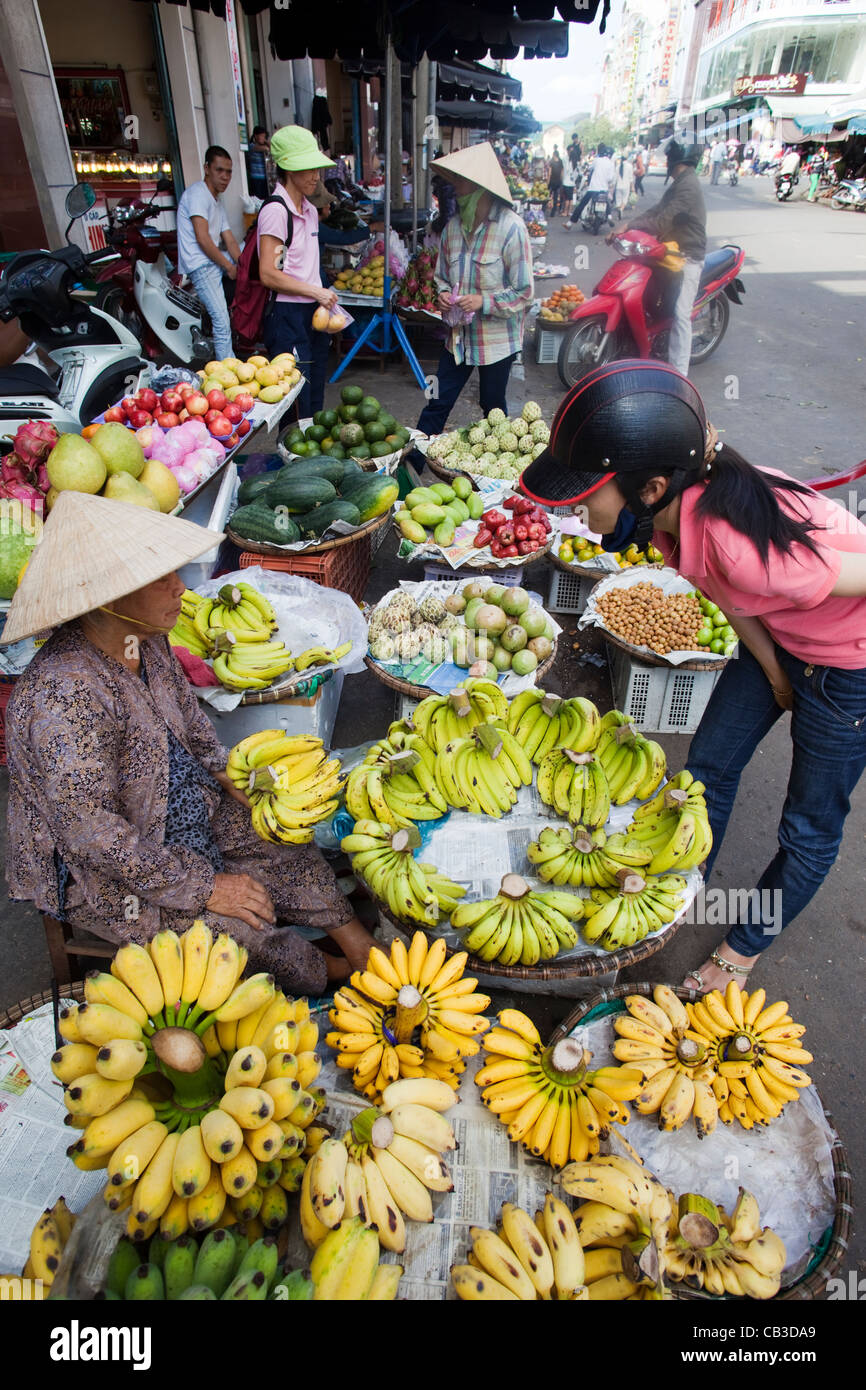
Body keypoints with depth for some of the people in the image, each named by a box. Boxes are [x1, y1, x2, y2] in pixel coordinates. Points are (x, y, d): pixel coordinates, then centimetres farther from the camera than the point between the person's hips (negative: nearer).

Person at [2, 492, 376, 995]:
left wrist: (229, 776, 0)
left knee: (285, 844, 3)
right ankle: (325, 977, 14)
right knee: (243, 931, -17)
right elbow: (95, 834, -31)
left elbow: (187, 713, 12)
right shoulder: (65, 699, -35)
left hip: (181, 809, 8)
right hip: (101, 873, -8)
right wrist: (203, 887, -24)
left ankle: (362, 949, 18)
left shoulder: (145, 640, -8)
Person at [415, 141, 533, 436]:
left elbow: (523, 292, -14)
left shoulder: (511, 228, -13)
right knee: (437, 403, 4)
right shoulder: (453, 226, 4)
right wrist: (443, 293, -5)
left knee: (494, 409, 10)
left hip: (497, 339, -5)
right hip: (459, 335, 5)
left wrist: (484, 301, -23)